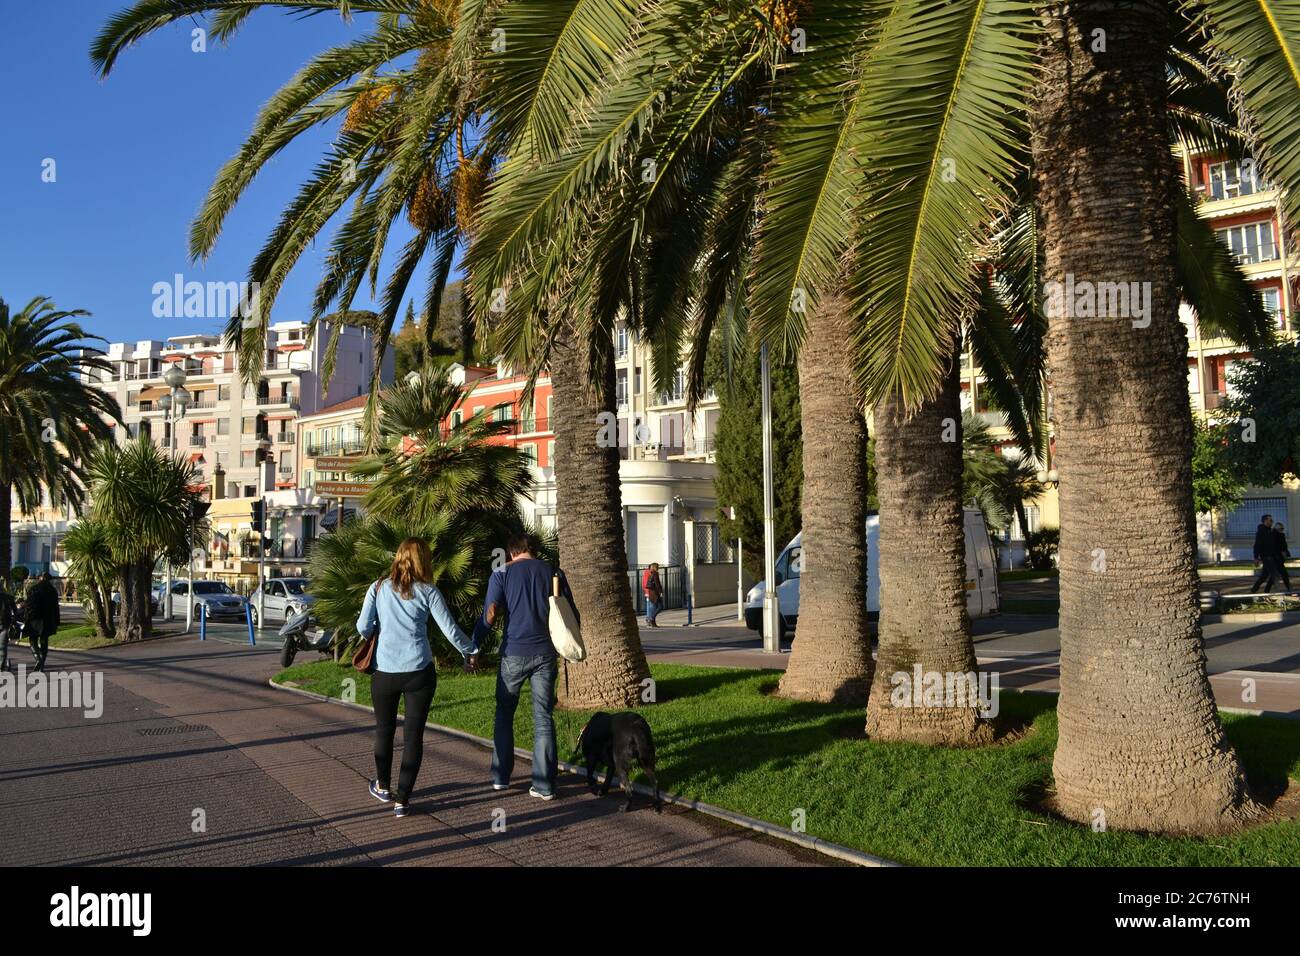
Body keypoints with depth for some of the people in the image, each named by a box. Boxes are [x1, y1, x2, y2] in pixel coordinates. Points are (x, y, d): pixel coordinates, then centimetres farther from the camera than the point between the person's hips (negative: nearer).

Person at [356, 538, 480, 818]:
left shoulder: (379, 588, 2)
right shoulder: (428, 592, -1)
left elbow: (363, 627, -1)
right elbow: (450, 630, -2)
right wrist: (471, 651, 14)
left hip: (385, 672, 2)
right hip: (419, 672, -1)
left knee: (384, 730, 20)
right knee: (413, 734, 6)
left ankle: (382, 786, 37)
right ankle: (401, 800, 6)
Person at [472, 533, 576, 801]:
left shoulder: (502, 573, -1)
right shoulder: (554, 572, 6)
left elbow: (489, 615, -10)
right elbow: (572, 614, 9)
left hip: (514, 653, -2)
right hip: (545, 653, 2)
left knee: (504, 714, 16)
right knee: (544, 718, 5)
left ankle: (500, 776, 20)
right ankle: (544, 785, 4)